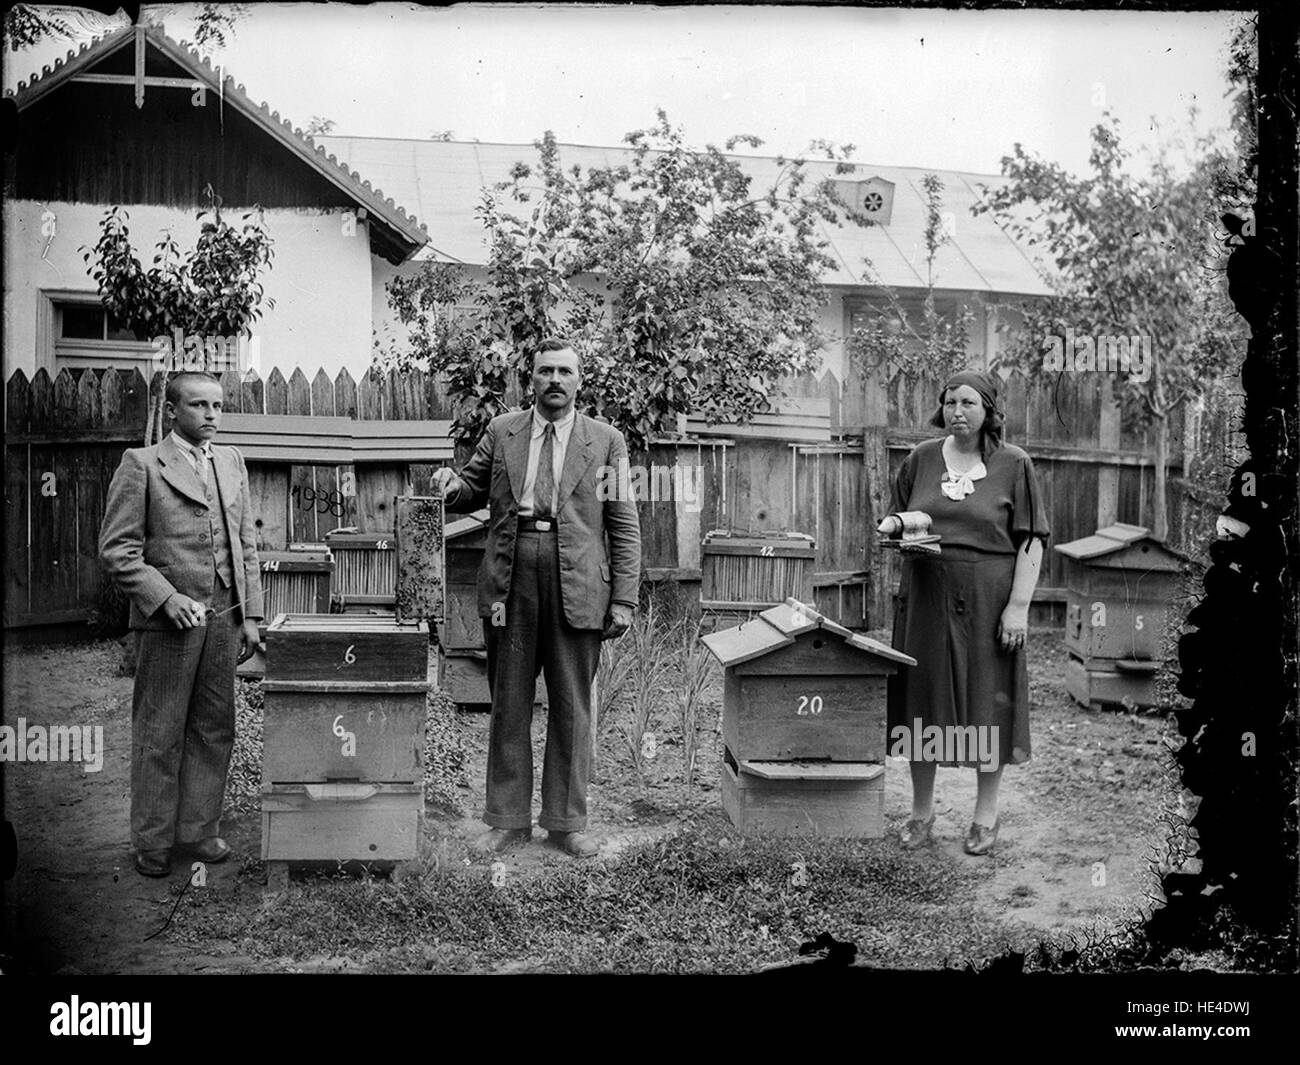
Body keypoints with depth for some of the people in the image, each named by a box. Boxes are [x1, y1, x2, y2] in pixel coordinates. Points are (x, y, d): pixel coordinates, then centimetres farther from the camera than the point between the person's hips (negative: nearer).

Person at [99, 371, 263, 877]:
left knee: (214, 730, 10)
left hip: (223, 618, 5)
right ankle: (152, 842, 16)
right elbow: (117, 549, -7)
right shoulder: (141, 465, -2)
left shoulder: (232, 462, 14)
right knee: (159, 735, 3)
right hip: (168, 621, -5)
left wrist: (250, 615, 9)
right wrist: (167, 597, -16)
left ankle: (198, 831, 23)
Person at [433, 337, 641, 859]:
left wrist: (624, 599, -3)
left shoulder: (606, 441, 6)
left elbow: (624, 527, 4)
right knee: (508, 705, 7)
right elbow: (474, 490, 20)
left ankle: (566, 823, 17)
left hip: (577, 587, -1)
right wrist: (452, 486, -4)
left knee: (572, 709, 5)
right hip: (510, 582, 1)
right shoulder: (501, 431, 11)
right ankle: (508, 820, 19)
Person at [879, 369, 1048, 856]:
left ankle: (985, 815, 21)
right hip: (925, 597, 3)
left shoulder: (1013, 464, -1)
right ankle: (921, 810, 23)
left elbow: (1031, 541, -4)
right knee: (922, 699, 8)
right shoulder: (922, 458, 7)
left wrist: (1018, 605, -11)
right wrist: (893, 525, -8)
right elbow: (894, 516, 17)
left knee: (988, 702, 5)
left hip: (987, 601, -3)